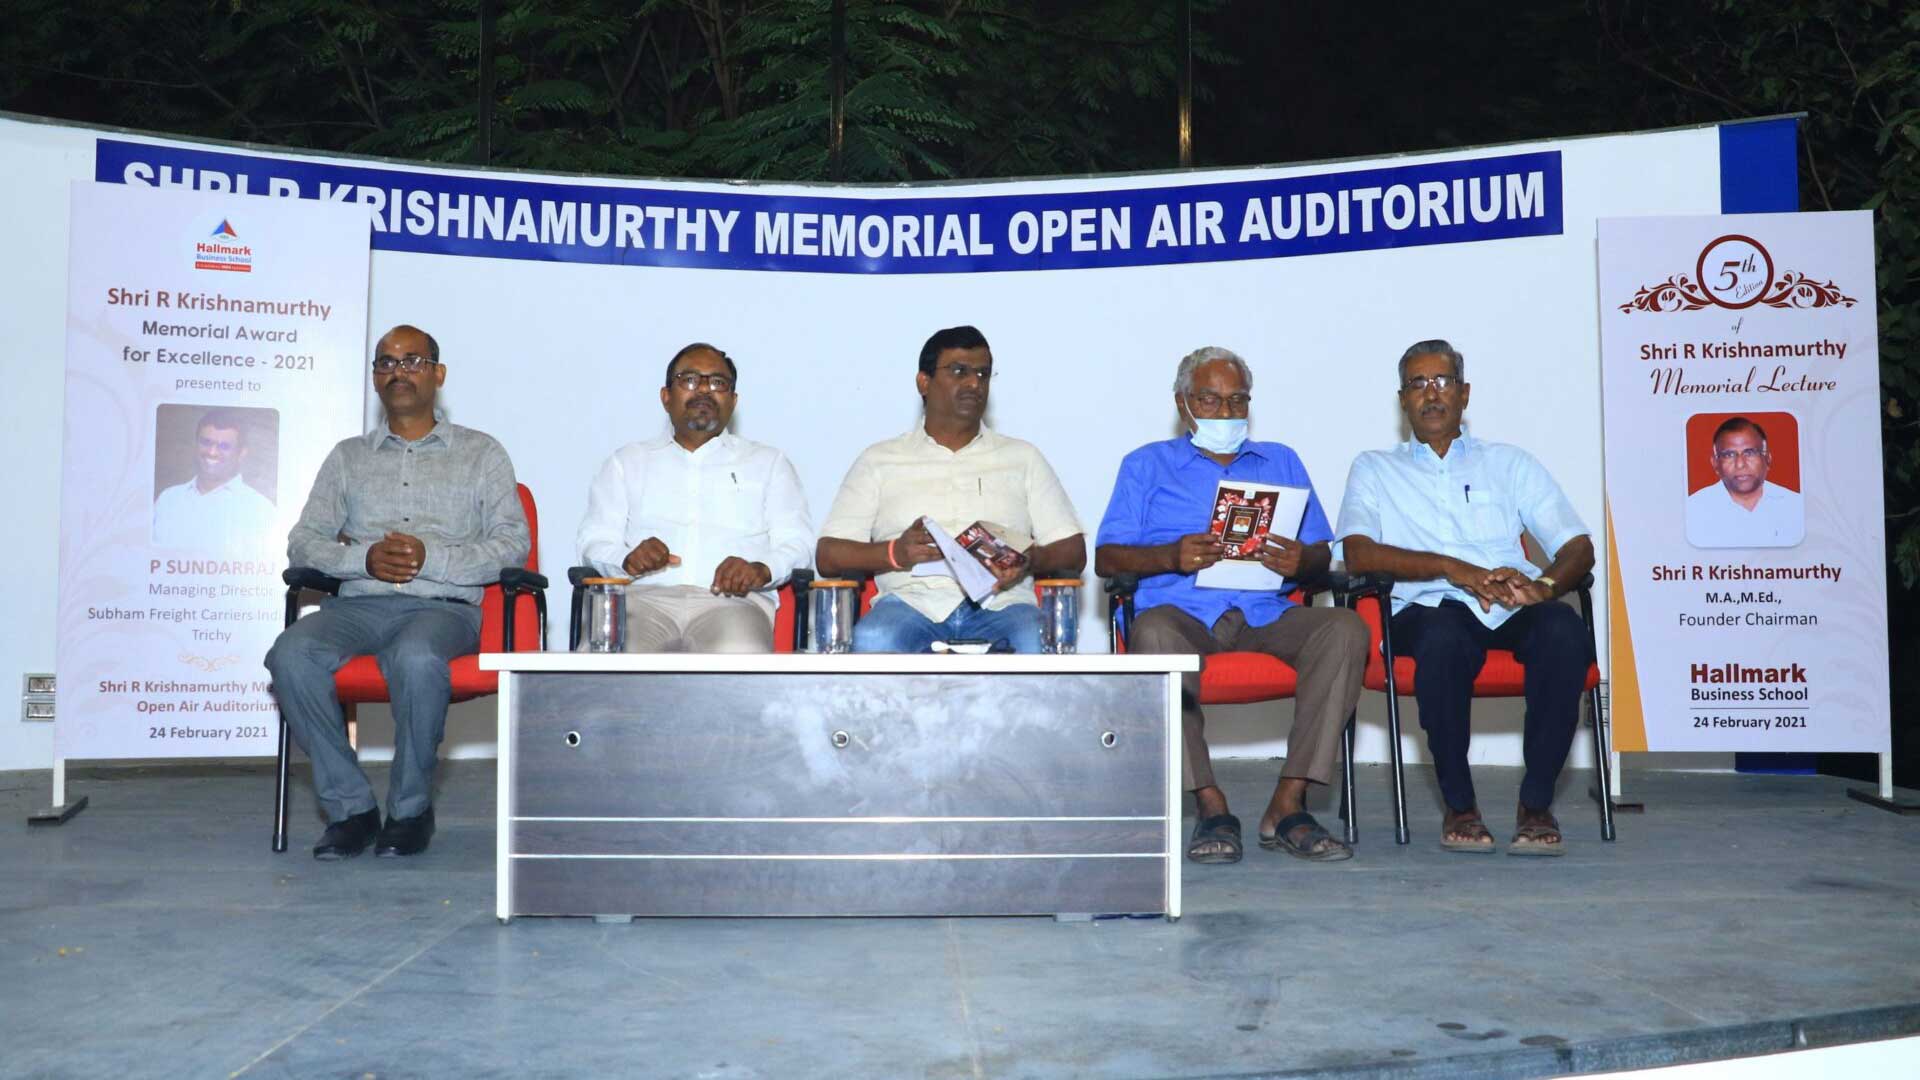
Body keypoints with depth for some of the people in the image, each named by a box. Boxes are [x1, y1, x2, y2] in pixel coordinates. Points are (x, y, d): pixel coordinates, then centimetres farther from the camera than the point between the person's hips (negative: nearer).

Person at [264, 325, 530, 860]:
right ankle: (349, 806, -16)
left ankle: (410, 808, -17)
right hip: (359, 603, 3)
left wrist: (431, 558, -11)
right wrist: (364, 558, -7)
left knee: (416, 659, -38)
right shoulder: (348, 456, 23)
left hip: (444, 605, -3)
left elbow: (513, 542, 4)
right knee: (291, 655, -30)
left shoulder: (481, 453, 15)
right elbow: (304, 541, 14)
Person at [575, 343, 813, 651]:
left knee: (739, 658, -38)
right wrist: (627, 560, -9)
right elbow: (594, 541, 15)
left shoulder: (768, 462, 23)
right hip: (645, 598, 1)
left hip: (731, 600, -1)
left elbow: (797, 542, 12)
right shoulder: (627, 461, 25)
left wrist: (762, 570, -12)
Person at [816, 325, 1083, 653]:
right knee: (873, 641, -36)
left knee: (1042, 647, -34)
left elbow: (1073, 551, 16)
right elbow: (828, 555, 10)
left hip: (999, 603, 1)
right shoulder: (879, 460, 17)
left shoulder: (1022, 457, 21)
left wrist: (1030, 560, -8)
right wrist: (895, 553, -10)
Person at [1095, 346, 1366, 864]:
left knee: (1345, 627, -27)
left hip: (1265, 614, 3)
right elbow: (1106, 557, 6)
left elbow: (1323, 554, 17)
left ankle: (1288, 805, -27)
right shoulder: (1147, 465, 17)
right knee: (1153, 634, -38)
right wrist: (1171, 556, -14)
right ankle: (1210, 804, -30)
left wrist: (1301, 561, -8)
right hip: (1182, 611, -2)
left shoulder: (1281, 461, 25)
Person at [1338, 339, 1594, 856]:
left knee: (1566, 632, -32)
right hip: (1431, 608, -2)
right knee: (1444, 637, -38)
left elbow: (1578, 546, 13)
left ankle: (1536, 804, -21)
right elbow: (1359, 554, 0)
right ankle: (1459, 807, -20)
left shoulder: (1508, 462, 24)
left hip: (1515, 606, 2)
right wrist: (1454, 568, -14)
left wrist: (1546, 584, -12)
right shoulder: (1375, 469, 19)